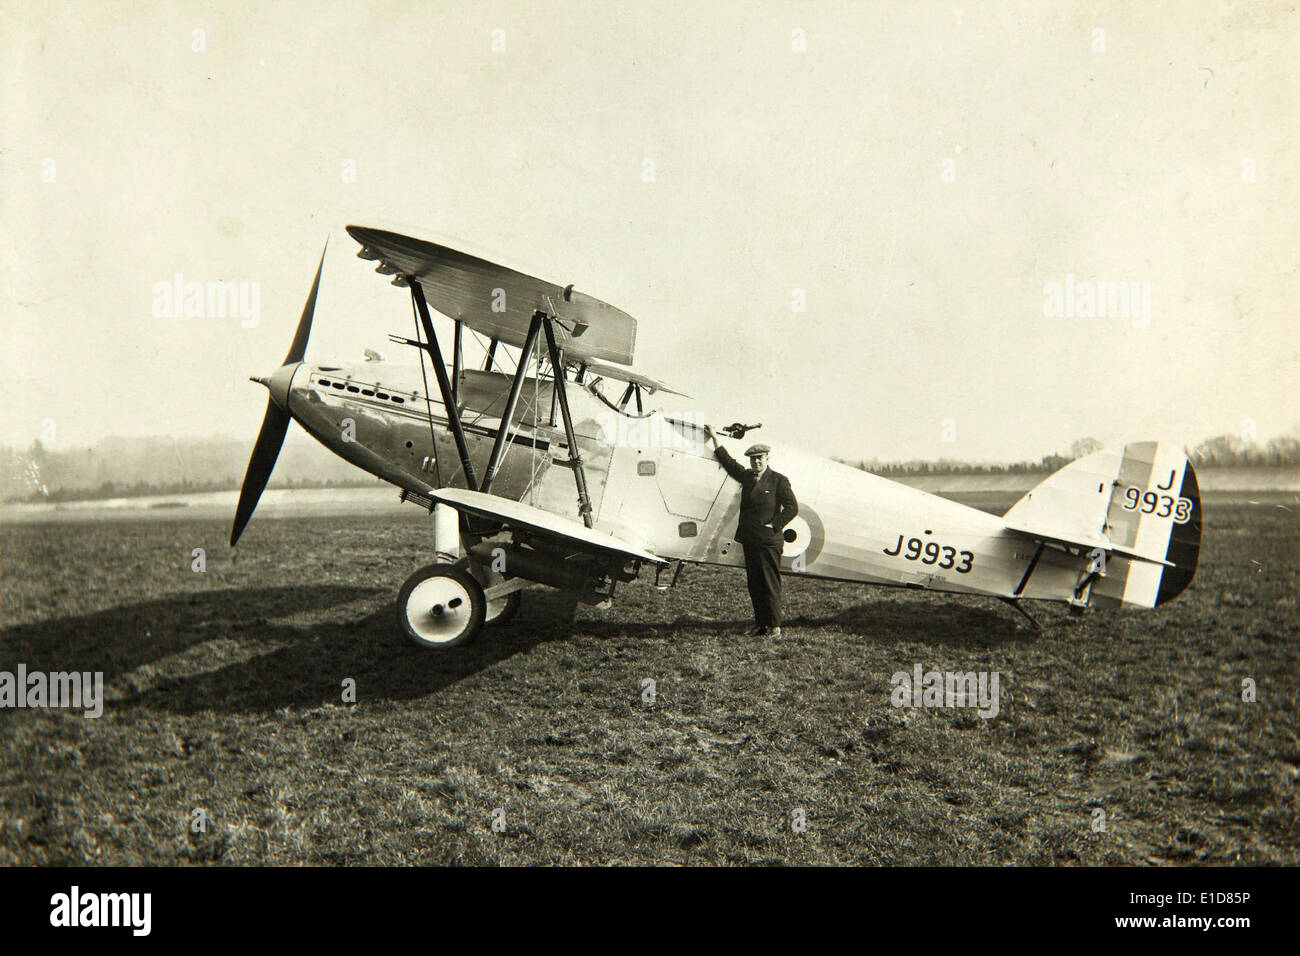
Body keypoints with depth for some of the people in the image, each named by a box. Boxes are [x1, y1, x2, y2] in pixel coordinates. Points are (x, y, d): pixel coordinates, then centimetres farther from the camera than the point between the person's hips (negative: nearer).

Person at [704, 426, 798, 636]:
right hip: (749, 539, 6)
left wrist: (774, 526, -11)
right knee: (754, 584, 9)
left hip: (768, 541, -6)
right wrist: (715, 439, 25)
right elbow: (729, 462, 24)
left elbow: (792, 507, -6)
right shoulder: (747, 476, 12)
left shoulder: (778, 480, -4)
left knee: (770, 583, -4)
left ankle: (774, 626, 1)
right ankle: (760, 624, 16)